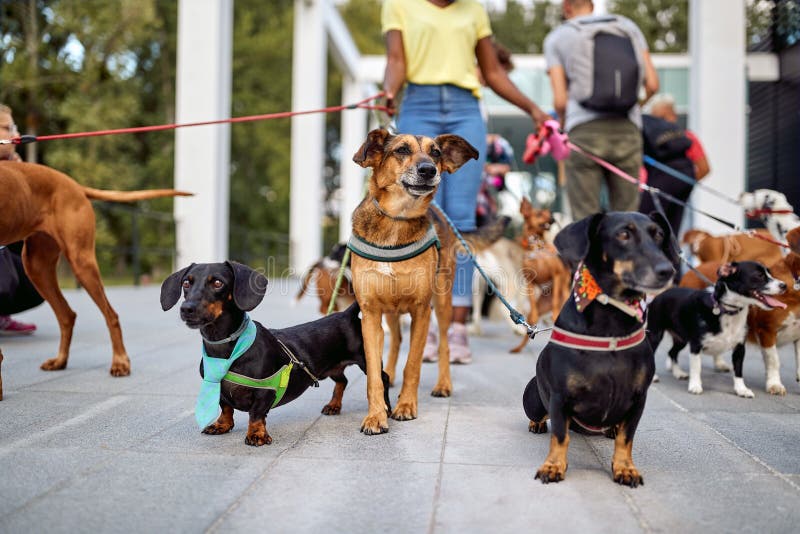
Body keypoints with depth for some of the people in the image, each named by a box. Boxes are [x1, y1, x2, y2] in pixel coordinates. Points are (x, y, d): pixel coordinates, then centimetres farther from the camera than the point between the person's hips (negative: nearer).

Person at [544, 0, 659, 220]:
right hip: (627, 130, 2)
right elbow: (652, 84, 6)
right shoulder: (628, 27, 16)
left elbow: (560, 100, 0)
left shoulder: (557, 37, 9)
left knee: (585, 218, 0)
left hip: (584, 132, -2)